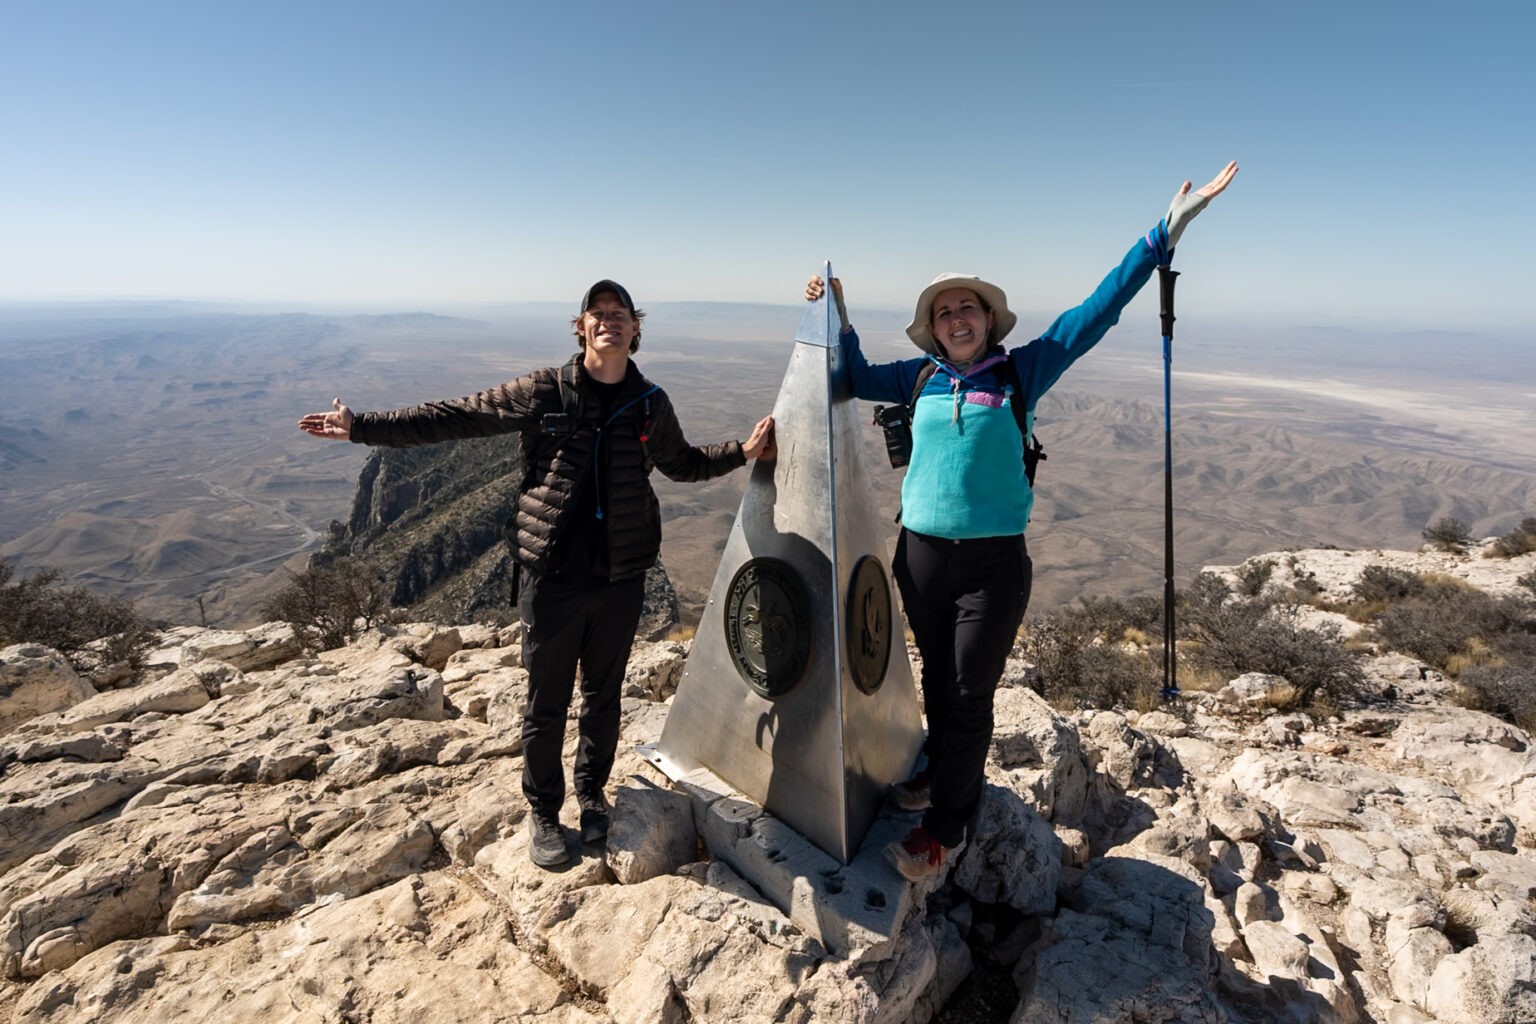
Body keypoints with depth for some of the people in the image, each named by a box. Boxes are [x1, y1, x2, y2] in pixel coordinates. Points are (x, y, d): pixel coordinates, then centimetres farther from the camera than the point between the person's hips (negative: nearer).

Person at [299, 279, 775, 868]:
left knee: (604, 693, 17)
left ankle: (591, 793, 41)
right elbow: (454, 418, -3)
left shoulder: (649, 404, 2)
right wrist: (362, 427, -7)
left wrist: (743, 451, 9)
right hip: (553, 576, -2)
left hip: (621, 577, 2)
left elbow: (681, 463, 20)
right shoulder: (545, 392, -5)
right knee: (547, 701, 10)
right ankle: (542, 812, 32)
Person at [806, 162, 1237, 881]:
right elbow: (858, 378, 21)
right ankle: (943, 768, 43)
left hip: (993, 562, -3)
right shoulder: (923, 377, 8)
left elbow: (1097, 310, -3)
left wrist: (1166, 233, -6)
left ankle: (946, 823, 21)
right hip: (920, 553, 3)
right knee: (937, 680, 19)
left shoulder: (1022, 371, 0)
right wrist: (837, 314, 13)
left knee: (969, 695, 5)